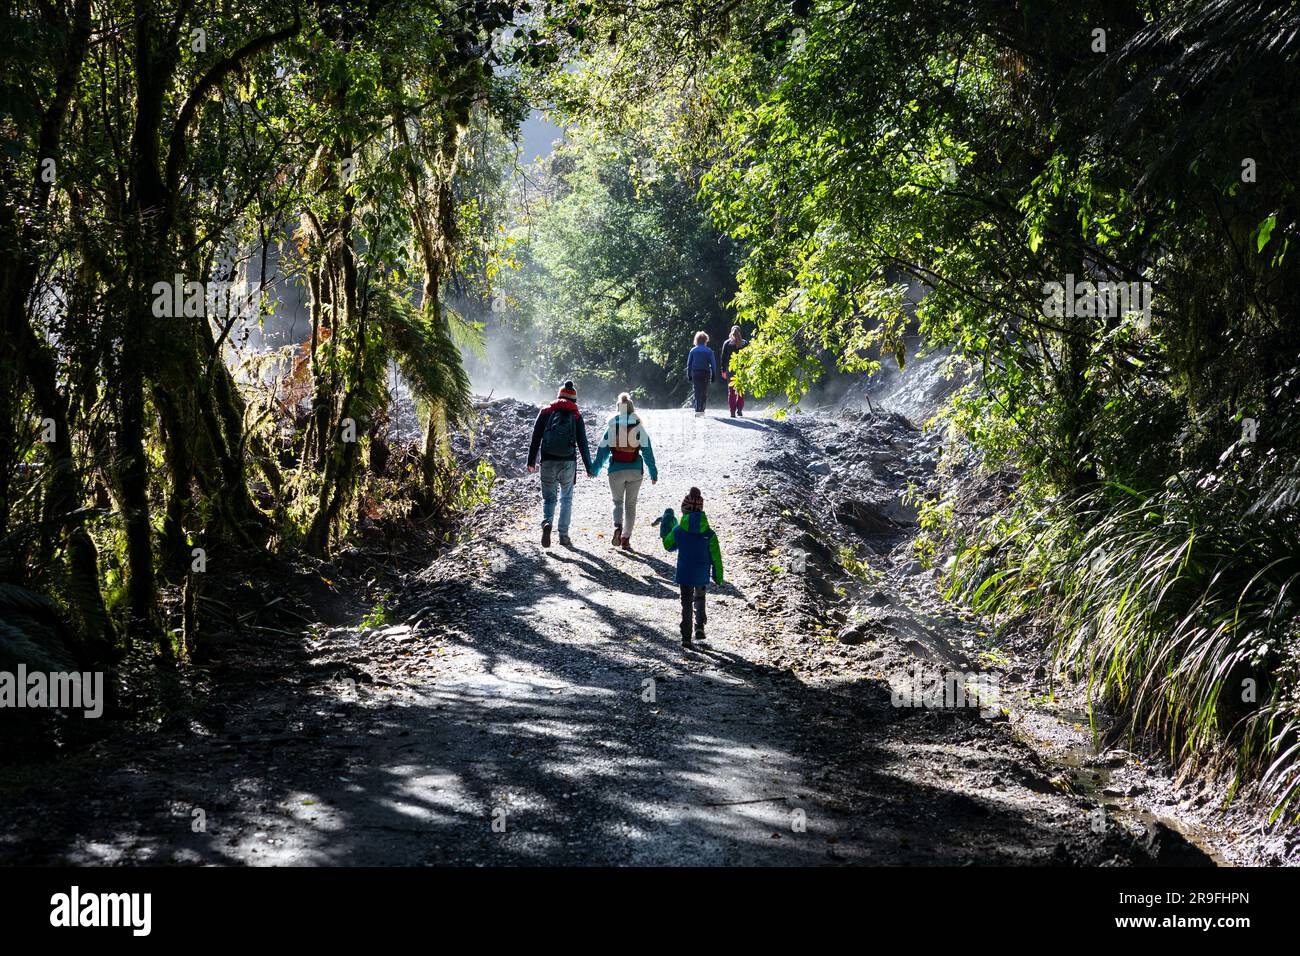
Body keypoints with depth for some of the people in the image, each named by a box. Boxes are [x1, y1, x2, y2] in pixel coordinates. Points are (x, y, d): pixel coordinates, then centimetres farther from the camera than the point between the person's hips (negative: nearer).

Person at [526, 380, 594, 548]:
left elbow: (535, 438, 4)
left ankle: (547, 522, -20)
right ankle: (563, 535, 9)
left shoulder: (545, 412, 7)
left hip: (548, 462, 0)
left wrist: (531, 461, 9)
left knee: (548, 497, 9)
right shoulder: (576, 415, 5)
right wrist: (589, 467, 9)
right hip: (568, 462, 0)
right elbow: (582, 443, 4)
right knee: (566, 499, 13)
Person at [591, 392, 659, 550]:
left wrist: (594, 470, 11)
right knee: (631, 504, 12)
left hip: (616, 471, 0)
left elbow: (602, 450, 1)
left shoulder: (611, 427, -1)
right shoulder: (639, 428, -1)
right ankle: (626, 539, 7)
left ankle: (618, 526, -15)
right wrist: (653, 472, 5)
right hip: (635, 471, 0)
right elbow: (647, 450, -1)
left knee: (617, 501, 14)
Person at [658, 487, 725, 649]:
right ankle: (700, 627, 9)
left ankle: (686, 637, 5)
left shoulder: (678, 531, -12)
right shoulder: (709, 533, -10)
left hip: (684, 574, -1)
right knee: (699, 598, 25)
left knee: (686, 604, 8)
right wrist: (718, 576, 7)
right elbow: (715, 556, -4)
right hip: (702, 575, 1)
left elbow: (668, 545, 7)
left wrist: (666, 526, 17)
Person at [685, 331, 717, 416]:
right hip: (705, 374, -1)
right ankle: (701, 410, 11)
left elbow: (689, 364, 4)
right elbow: (713, 364, -2)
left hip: (695, 374, 1)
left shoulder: (693, 351, 3)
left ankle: (697, 410, -11)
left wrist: (689, 376, 9)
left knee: (697, 392, 2)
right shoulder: (709, 351, -1)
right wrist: (714, 375, 3)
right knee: (704, 393, 10)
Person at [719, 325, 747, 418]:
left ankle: (732, 411, 5)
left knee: (731, 391, 4)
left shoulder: (727, 343, 1)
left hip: (730, 369, 0)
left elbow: (724, 358, 3)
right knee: (741, 390, 5)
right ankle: (740, 409, -1)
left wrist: (723, 371, 5)